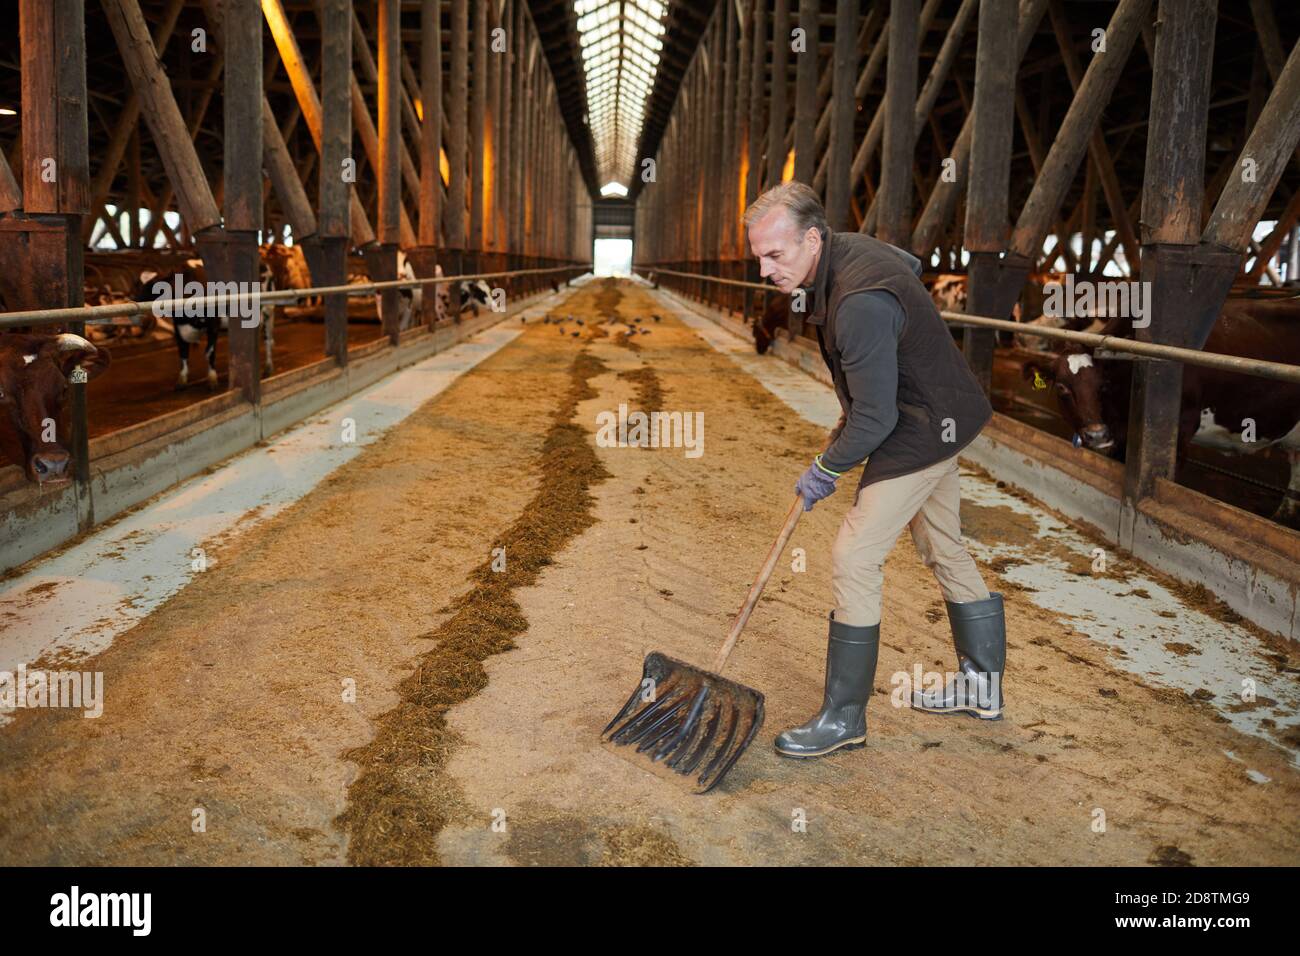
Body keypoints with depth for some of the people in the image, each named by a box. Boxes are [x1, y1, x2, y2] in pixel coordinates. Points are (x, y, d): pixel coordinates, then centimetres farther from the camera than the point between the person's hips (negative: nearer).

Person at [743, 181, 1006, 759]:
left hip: (920, 434, -11)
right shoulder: (846, 250, -1)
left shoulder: (860, 304, -32)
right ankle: (982, 687, 35)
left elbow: (875, 419, -29)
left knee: (854, 559, -9)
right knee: (945, 550, 19)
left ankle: (844, 717, 2)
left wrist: (827, 468, -12)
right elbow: (911, 264, 21)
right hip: (938, 421, 11)